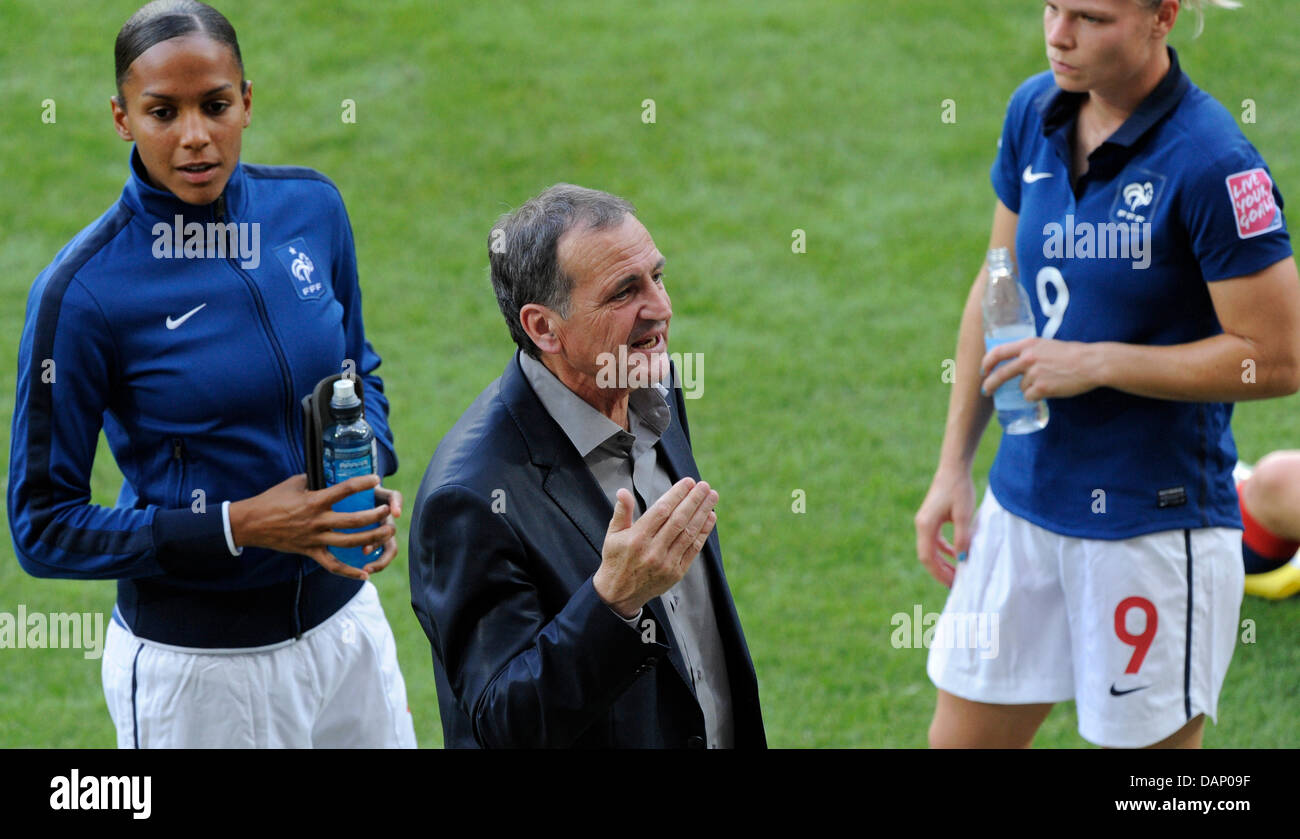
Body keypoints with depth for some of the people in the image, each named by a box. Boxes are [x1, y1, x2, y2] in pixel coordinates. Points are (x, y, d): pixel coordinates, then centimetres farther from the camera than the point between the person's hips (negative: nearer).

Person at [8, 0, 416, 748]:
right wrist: (238, 525, -21)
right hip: (197, 666, -5)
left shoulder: (311, 207, -3)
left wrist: (372, 480, -7)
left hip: (347, 621, 5)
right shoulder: (84, 288, -17)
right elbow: (45, 527, -12)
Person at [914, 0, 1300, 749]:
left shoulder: (1211, 163, -19)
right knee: (962, 737, 13)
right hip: (1024, 501, 7)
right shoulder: (1035, 112, 2)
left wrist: (1096, 364, -18)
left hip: (1155, 524, -7)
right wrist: (955, 464, 13)